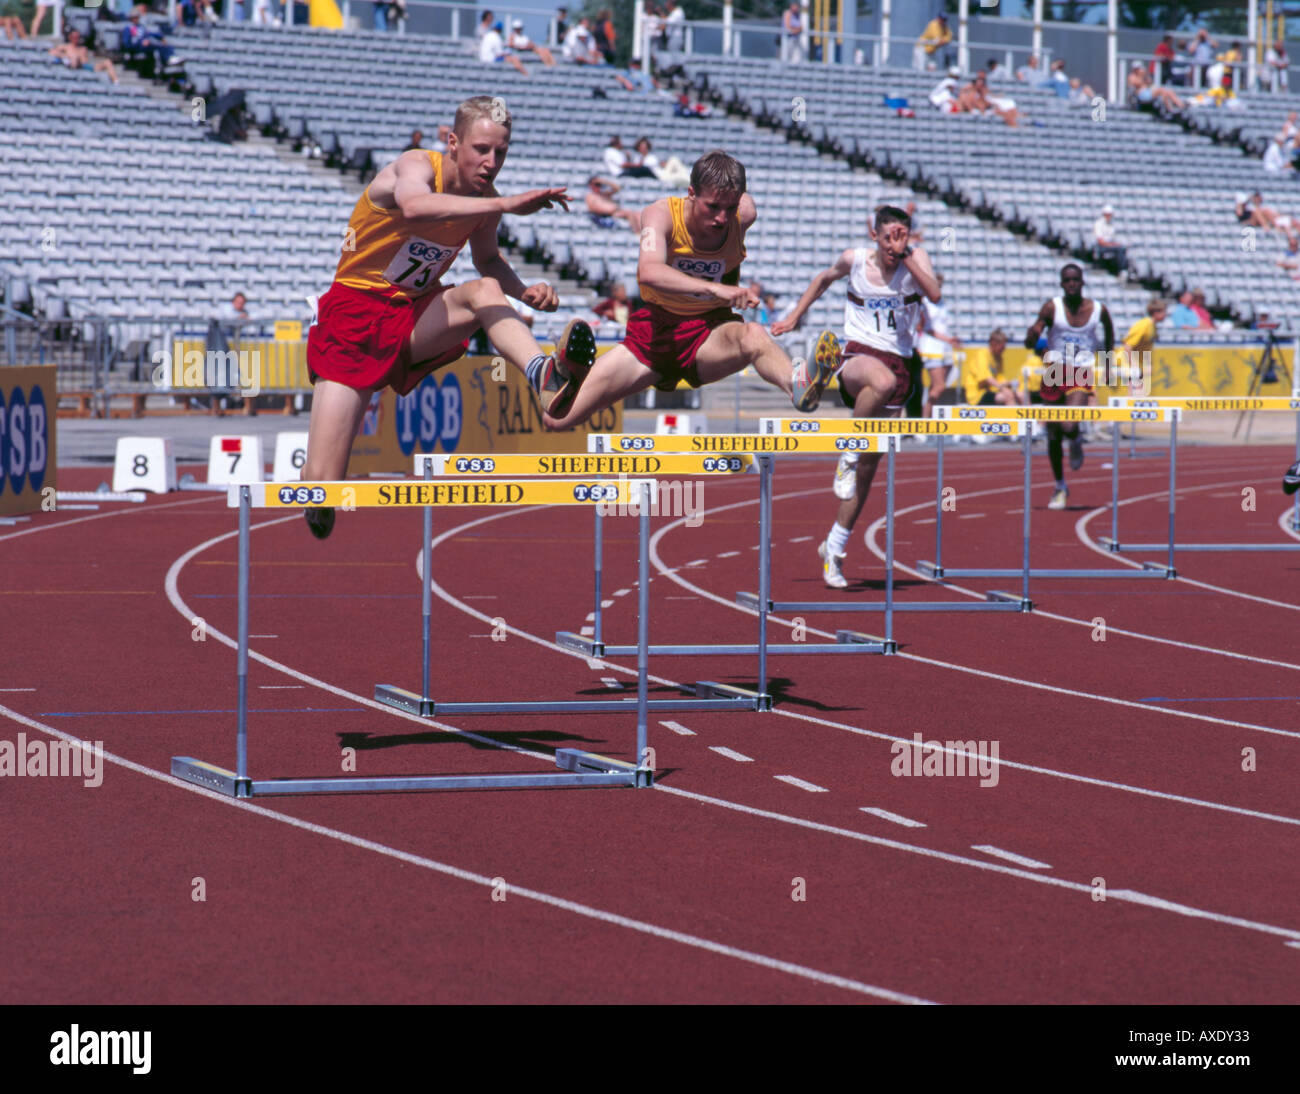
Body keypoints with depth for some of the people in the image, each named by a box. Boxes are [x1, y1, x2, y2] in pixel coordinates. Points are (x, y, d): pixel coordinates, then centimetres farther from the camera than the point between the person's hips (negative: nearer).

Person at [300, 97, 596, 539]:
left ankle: (543, 377, -57)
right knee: (322, 482, -14)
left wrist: (524, 291, -1)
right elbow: (414, 205, -45)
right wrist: (504, 204, -53)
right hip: (354, 312, -4)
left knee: (483, 291, -30)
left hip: (415, 322, 4)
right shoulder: (415, 166, -18)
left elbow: (488, 259, 22)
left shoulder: (483, 201, 0)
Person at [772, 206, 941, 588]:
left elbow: (934, 294, -20)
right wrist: (794, 317, 22)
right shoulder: (854, 259, 0)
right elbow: (824, 279, 21)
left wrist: (905, 256, -22)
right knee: (883, 381, -41)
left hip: (898, 361, 2)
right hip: (857, 355, -2)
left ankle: (834, 547, 13)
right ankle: (848, 452, -19)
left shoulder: (917, 258, -2)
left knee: (869, 464, 3)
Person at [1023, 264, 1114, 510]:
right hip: (1054, 374, 1)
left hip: (1081, 376, -1)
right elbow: (1029, 343, -11)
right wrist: (1033, 336, -33)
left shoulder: (1097, 309, -2)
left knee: (1069, 426, -24)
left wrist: (1108, 358, 20)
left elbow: (1109, 331, 22)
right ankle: (1060, 487, 28)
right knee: (1053, 435, 8)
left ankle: (1076, 442, 16)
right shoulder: (1052, 308, -6)